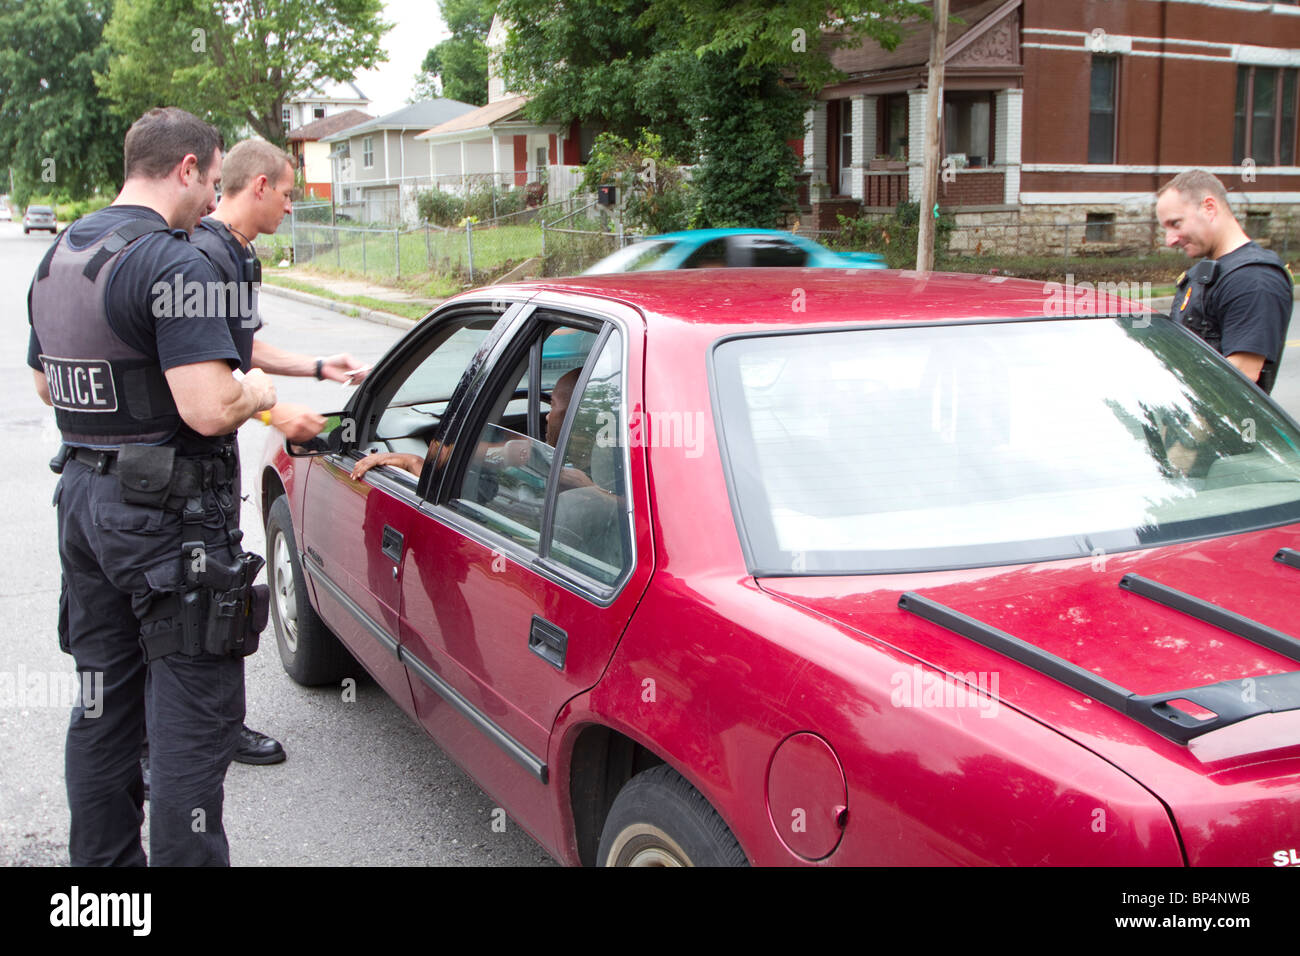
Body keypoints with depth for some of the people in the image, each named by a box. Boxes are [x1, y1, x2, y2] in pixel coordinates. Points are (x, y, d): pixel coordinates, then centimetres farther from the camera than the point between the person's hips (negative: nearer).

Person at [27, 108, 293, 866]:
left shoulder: (58, 255, 13)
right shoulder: (173, 262, -18)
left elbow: (47, 383, 23)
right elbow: (210, 408, -26)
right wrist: (255, 394, -7)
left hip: (84, 496, 9)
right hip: (168, 517, -9)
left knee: (102, 705, 18)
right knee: (192, 719, -1)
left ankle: (102, 860, 30)